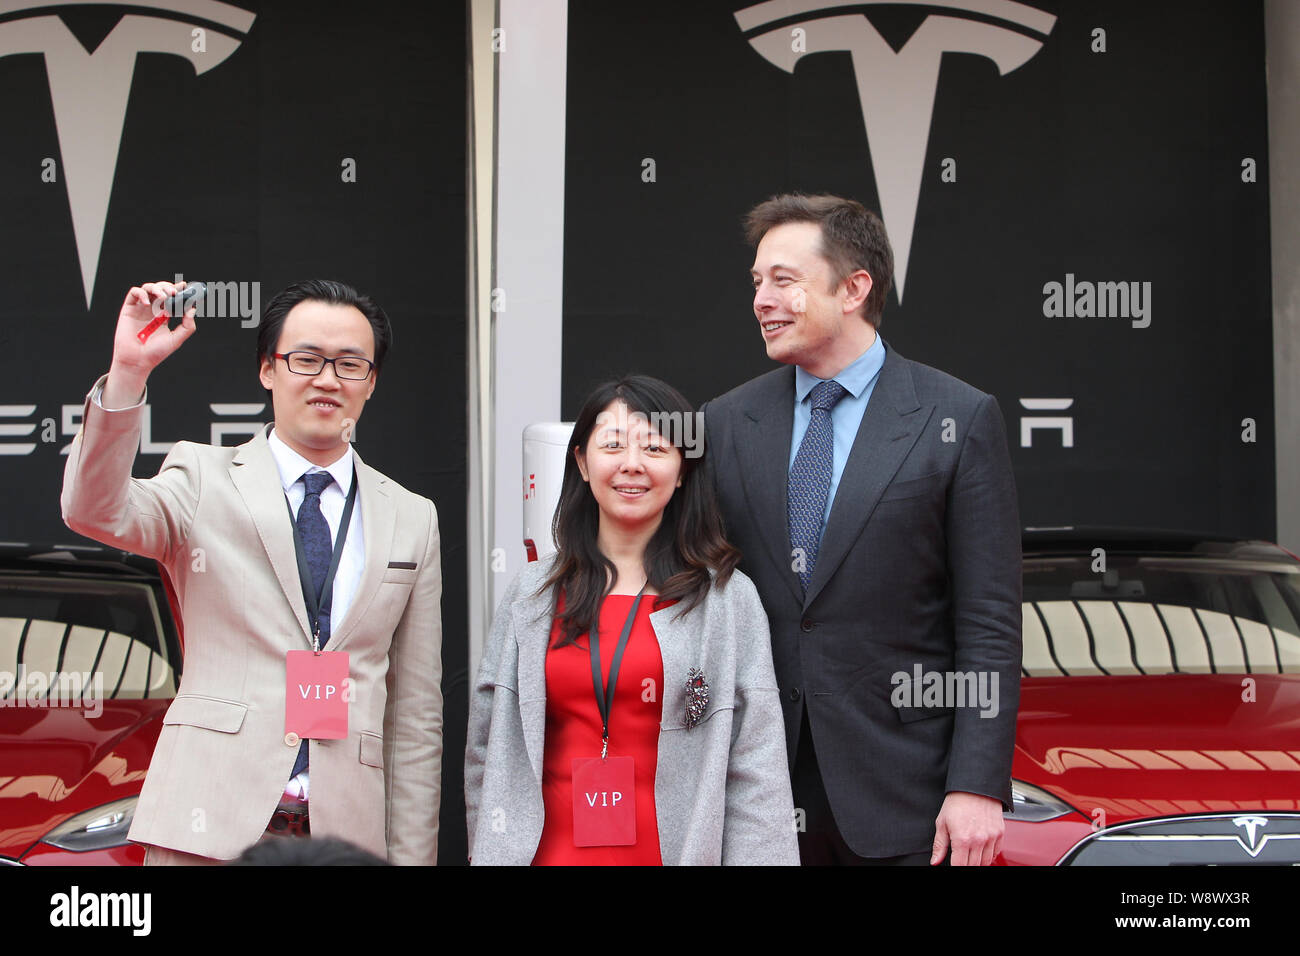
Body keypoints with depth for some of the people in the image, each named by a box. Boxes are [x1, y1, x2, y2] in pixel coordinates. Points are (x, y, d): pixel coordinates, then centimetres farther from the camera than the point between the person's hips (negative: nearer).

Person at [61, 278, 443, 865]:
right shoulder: (205, 477, 6)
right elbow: (94, 512, -15)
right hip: (210, 825, -2)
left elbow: (415, 713, 10)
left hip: (347, 830, 2)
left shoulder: (412, 520, 11)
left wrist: (412, 857, 6)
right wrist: (128, 371, -27)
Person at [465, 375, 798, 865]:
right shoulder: (532, 594, 5)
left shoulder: (729, 597, -1)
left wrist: (755, 856, -13)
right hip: (553, 847, 2)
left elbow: (755, 772, -5)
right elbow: (488, 748, 9)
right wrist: (490, 851, 4)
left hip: (677, 847, -2)